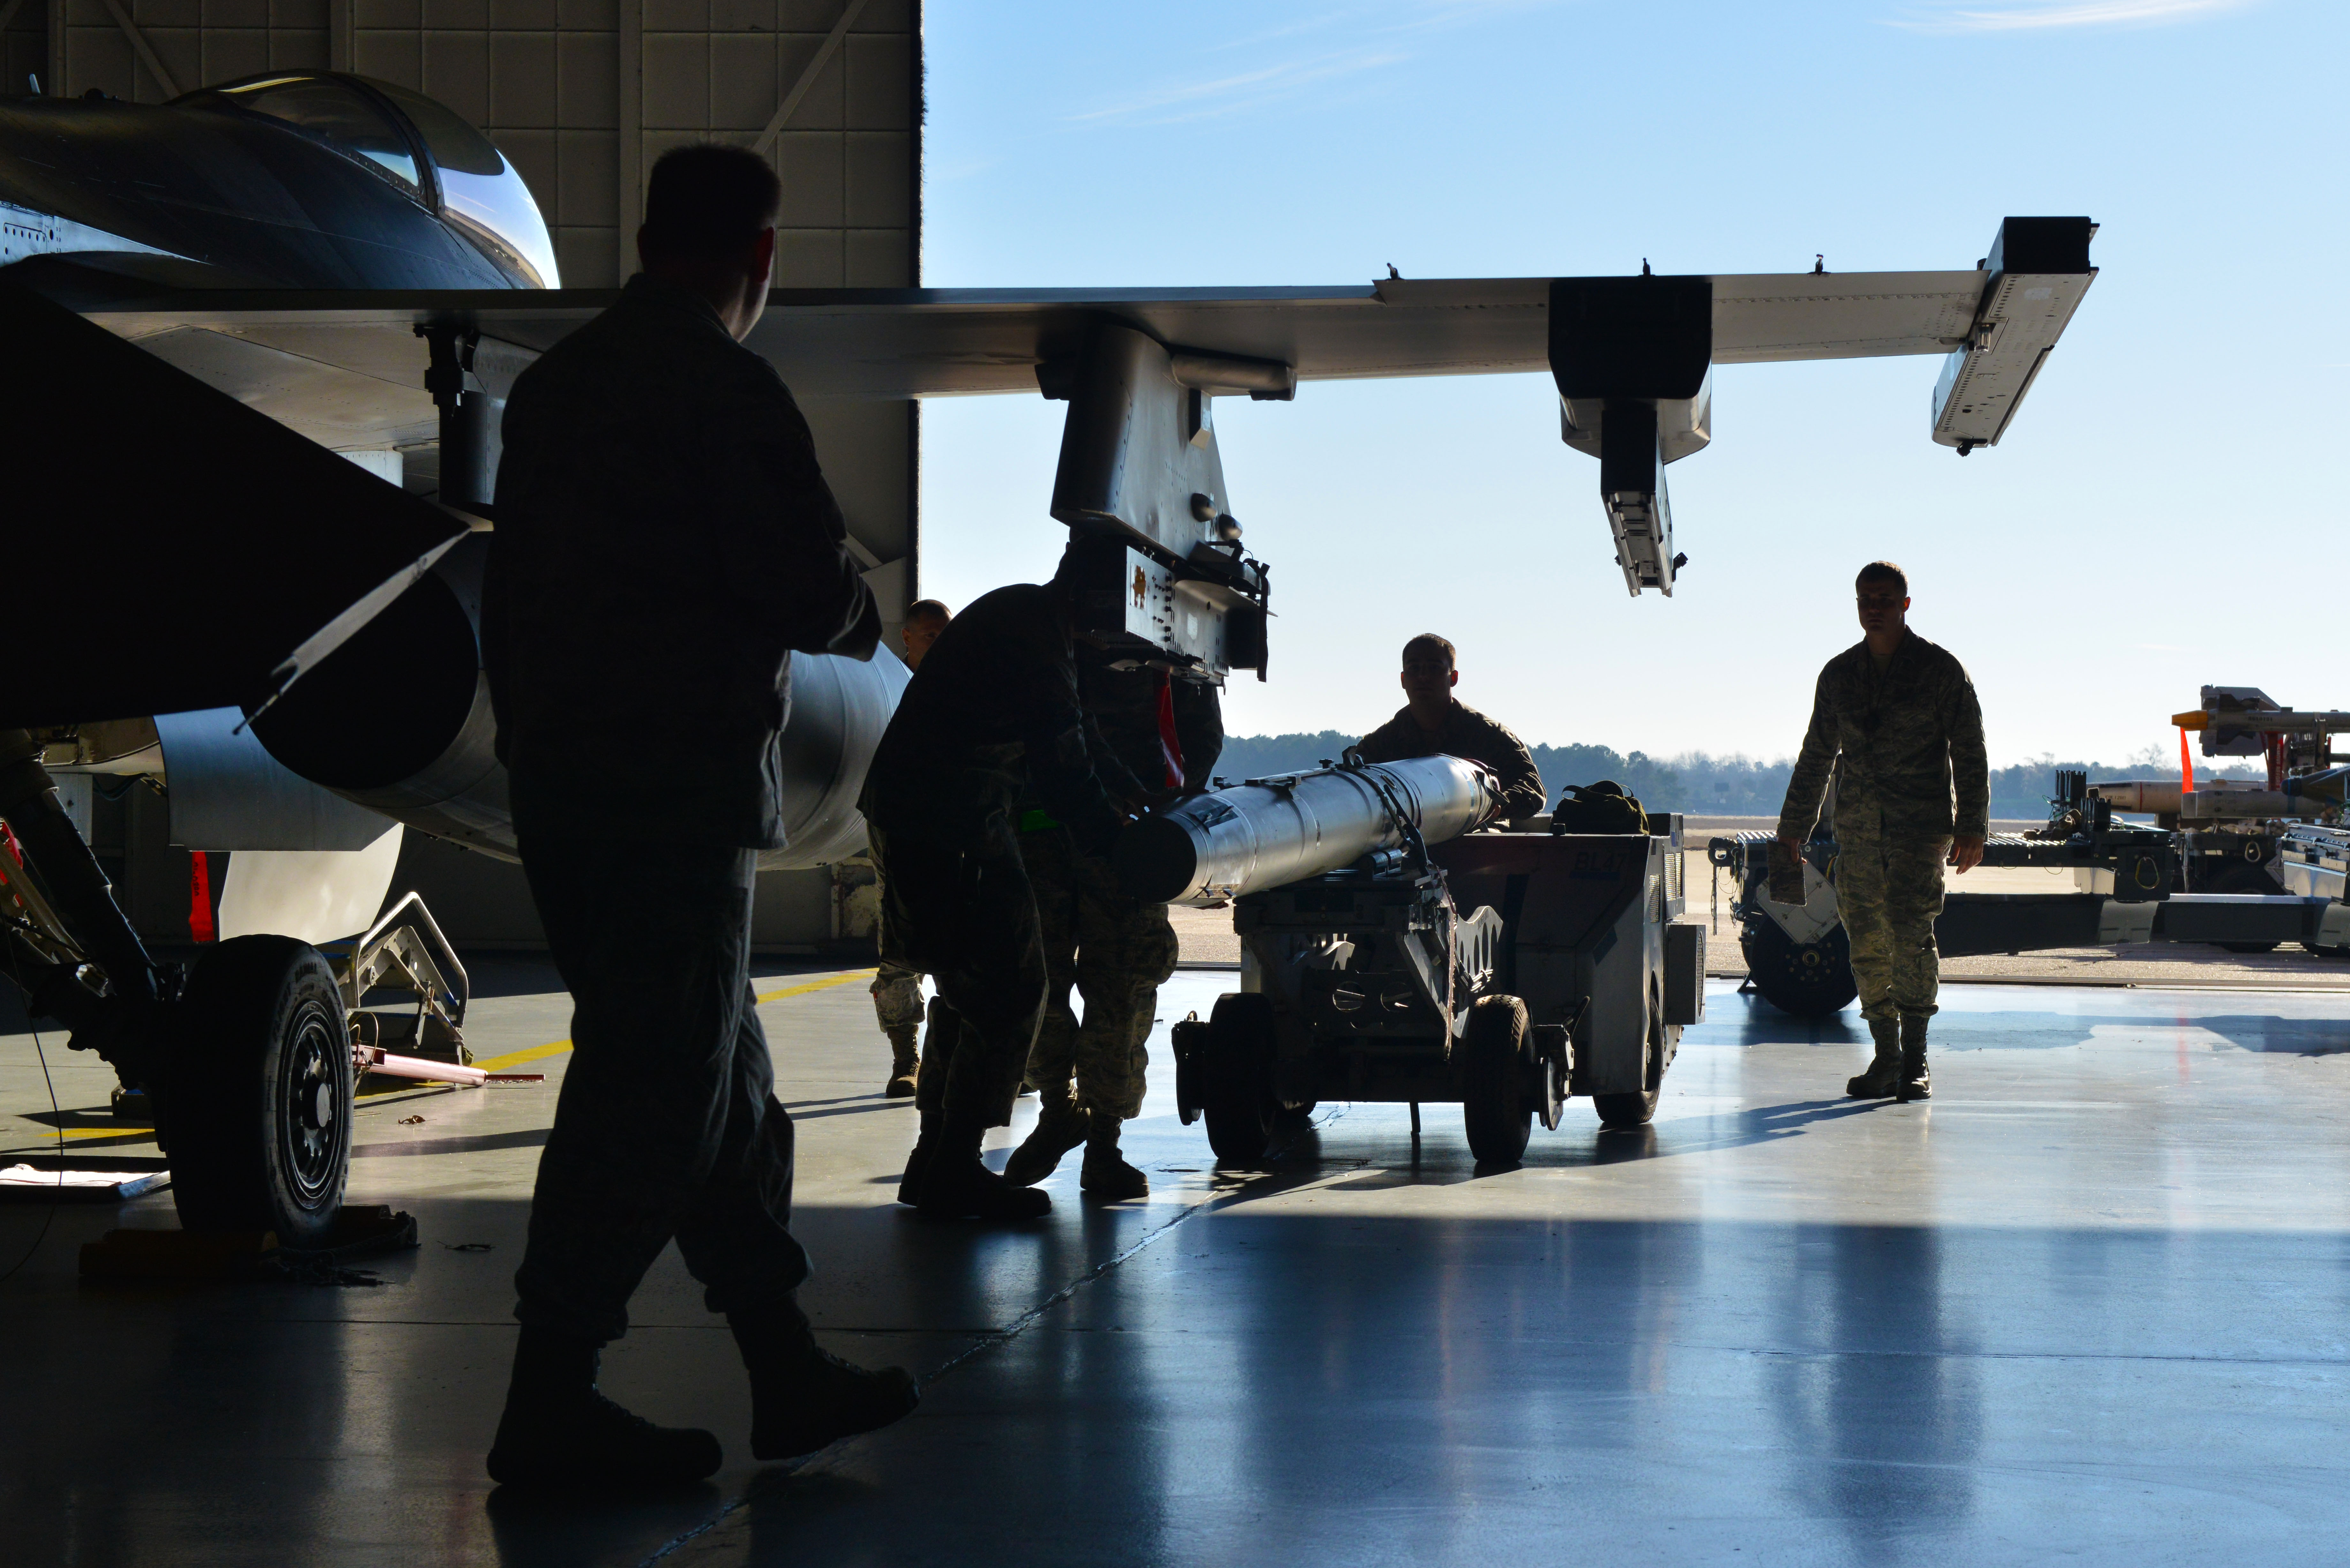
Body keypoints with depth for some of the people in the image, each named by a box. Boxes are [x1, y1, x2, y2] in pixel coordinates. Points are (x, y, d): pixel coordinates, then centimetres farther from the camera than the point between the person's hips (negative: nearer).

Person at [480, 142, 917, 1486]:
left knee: (723, 1080, 14)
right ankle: (554, 1401, -1)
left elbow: (513, 593, 16)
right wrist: (867, 620, 6)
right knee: (656, 1091, -3)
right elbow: (813, 591, -16)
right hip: (678, 790, -9)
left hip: (564, 785, 9)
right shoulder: (731, 391, -12)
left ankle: (789, 1371, 21)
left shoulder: (554, 383, 13)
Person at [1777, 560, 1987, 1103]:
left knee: (1909, 932, -16)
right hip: (1857, 828, 4)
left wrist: (1972, 828, -7)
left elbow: (1969, 753, 1)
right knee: (1867, 944, 0)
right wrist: (1793, 829, 19)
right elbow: (1817, 756, 21)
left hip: (1922, 824, -4)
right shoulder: (1839, 675, 13)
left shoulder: (1941, 670, 2)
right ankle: (1886, 1059, 7)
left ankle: (1915, 1058, -8)